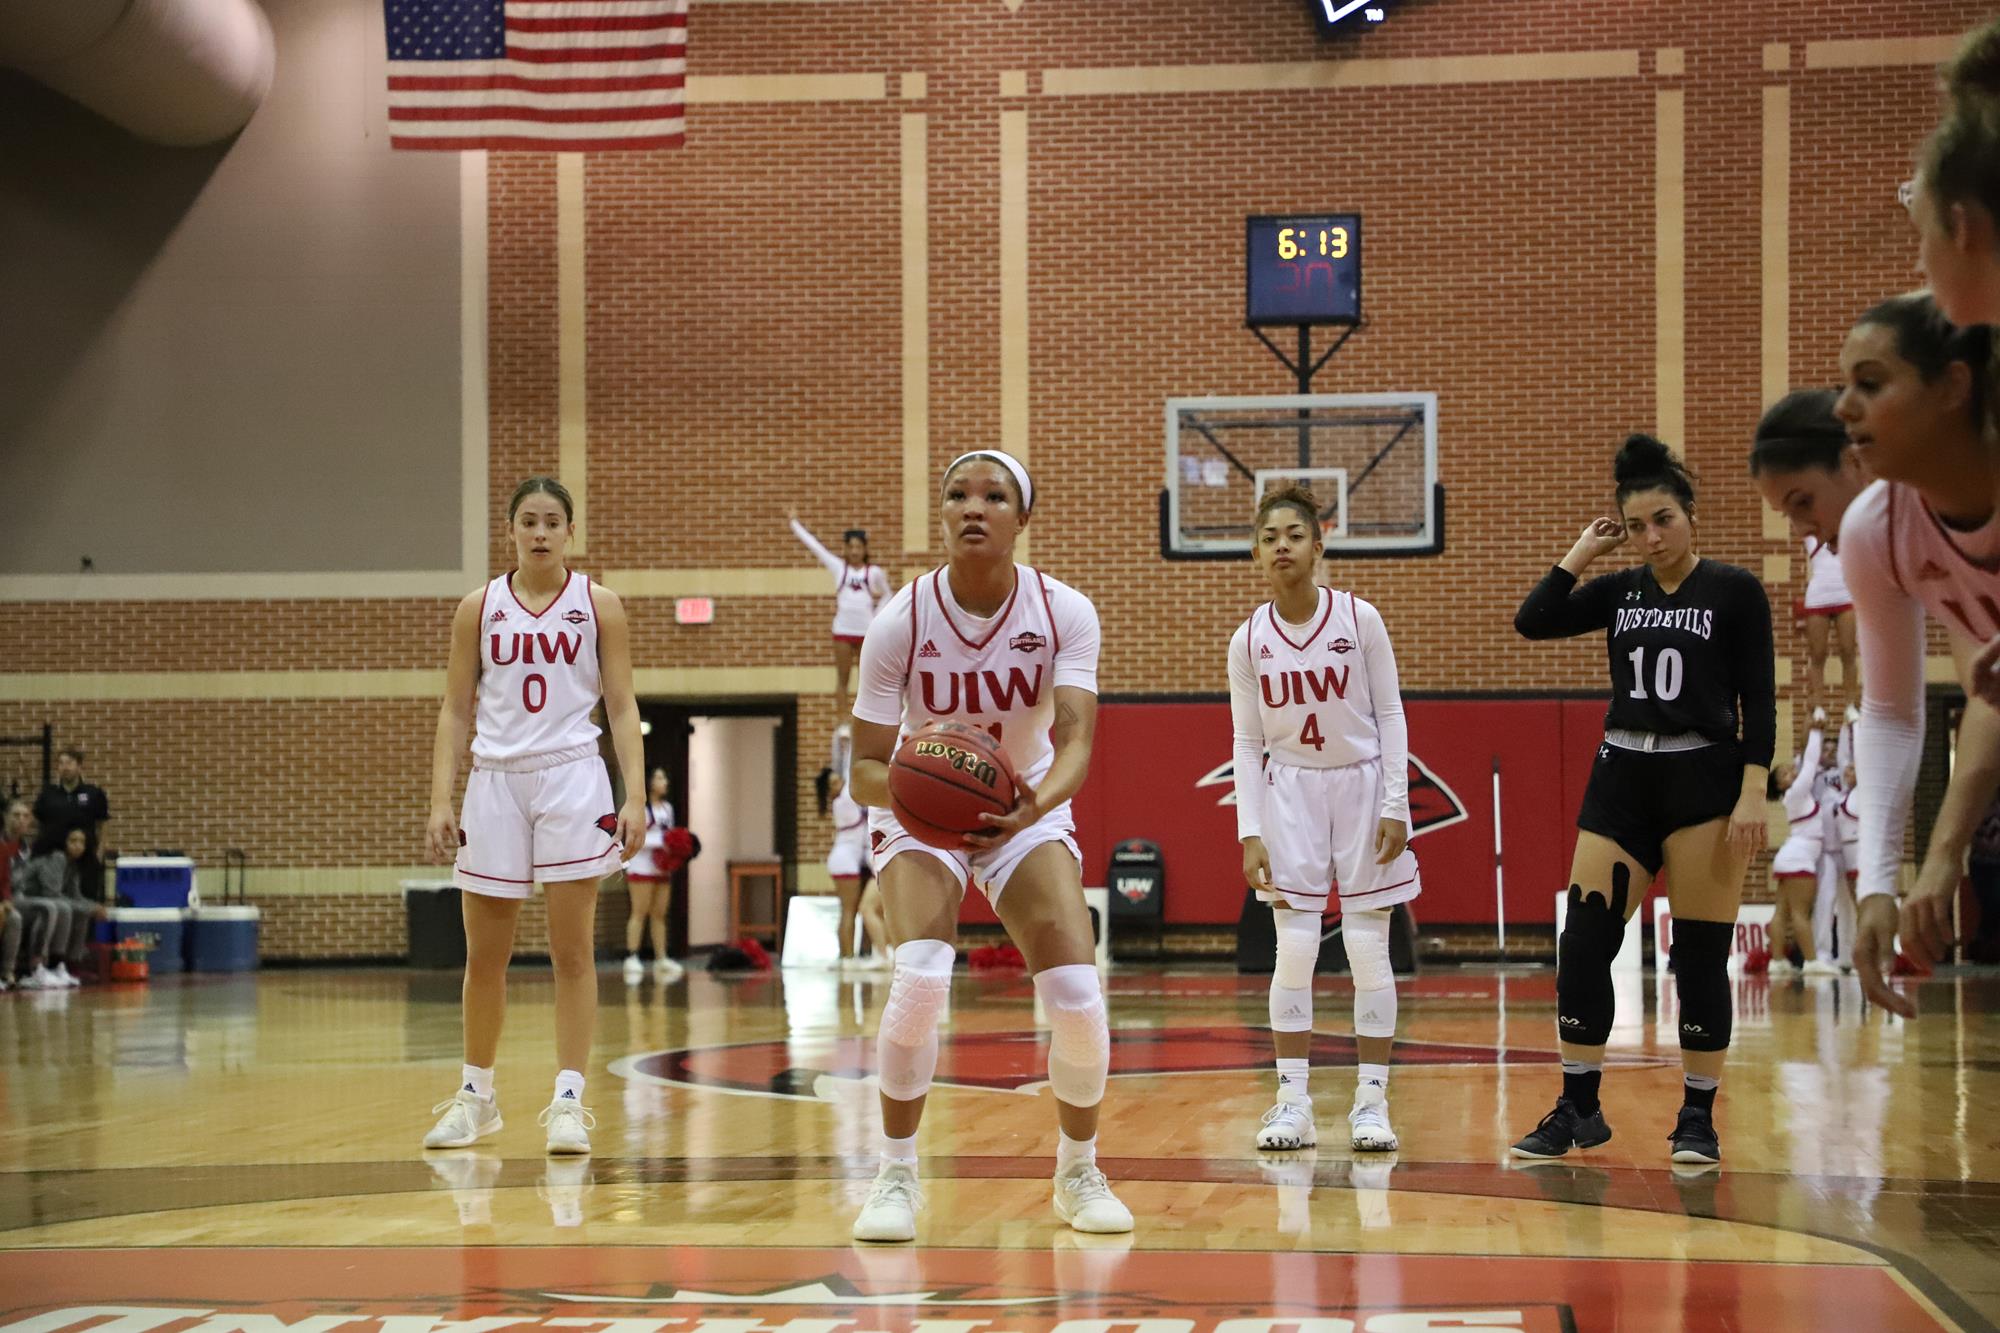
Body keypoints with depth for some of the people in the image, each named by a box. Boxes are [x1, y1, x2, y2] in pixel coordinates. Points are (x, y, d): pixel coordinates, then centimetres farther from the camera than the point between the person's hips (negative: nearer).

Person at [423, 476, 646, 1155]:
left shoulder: (598, 605, 3)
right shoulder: (480, 608, 6)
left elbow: (623, 706, 2)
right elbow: (455, 709, 7)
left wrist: (635, 797, -8)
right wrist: (440, 800, -2)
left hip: (572, 779, -2)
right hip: (495, 781, 2)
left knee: (571, 951, -3)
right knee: (484, 954, 7)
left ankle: (568, 1103, 0)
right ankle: (475, 1096, 21)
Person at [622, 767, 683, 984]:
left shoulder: (667, 807, 17)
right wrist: (660, 842, -21)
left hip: (662, 867, 7)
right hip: (642, 866, -7)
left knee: (659, 914, 7)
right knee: (640, 913, -10)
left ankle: (661, 960, 7)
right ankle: (632, 958, -10)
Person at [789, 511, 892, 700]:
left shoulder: (875, 572, 1)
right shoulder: (838, 568, 3)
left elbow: (886, 596, 15)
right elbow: (813, 544, 5)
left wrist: (878, 616, 3)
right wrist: (795, 523, 6)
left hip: (867, 631, -1)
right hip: (843, 630, 1)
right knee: (842, 679, 4)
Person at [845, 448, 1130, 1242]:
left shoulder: (1064, 613, -17)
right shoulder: (901, 622, -20)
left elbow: (1077, 738, -27)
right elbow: (865, 767, -17)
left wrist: (1039, 801, -48)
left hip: (1028, 811, 1)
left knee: (1077, 993, -15)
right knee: (921, 976, -27)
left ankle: (1079, 1174, 11)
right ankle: (896, 1178, -10)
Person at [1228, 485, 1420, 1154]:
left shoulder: (1360, 619, -8)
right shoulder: (1248, 641, -3)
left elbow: (1391, 715, -3)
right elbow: (1247, 743, 3)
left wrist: (1394, 806, -9)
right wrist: (1250, 833, -4)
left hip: (1363, 785, -1)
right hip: (1290, 792, 1)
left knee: (1368, 948, -1)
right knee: (1294, 948, -4)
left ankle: (1371, 1101, 6)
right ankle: (1293, 1103, 2)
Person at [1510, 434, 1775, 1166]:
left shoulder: (1735, 591, -2)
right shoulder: (1619, 591, 10)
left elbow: (1758, 701, -5)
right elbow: (1533, 621, 0)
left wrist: (1753, 793, -13)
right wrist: (1582, 552, 2)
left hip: (1705, 781, -4)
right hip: (1621, 778, 4)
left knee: (1700, 955, -3)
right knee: (1582, 943, -3)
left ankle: (1699, 1118, 7)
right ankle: (1578, 1109, 6)